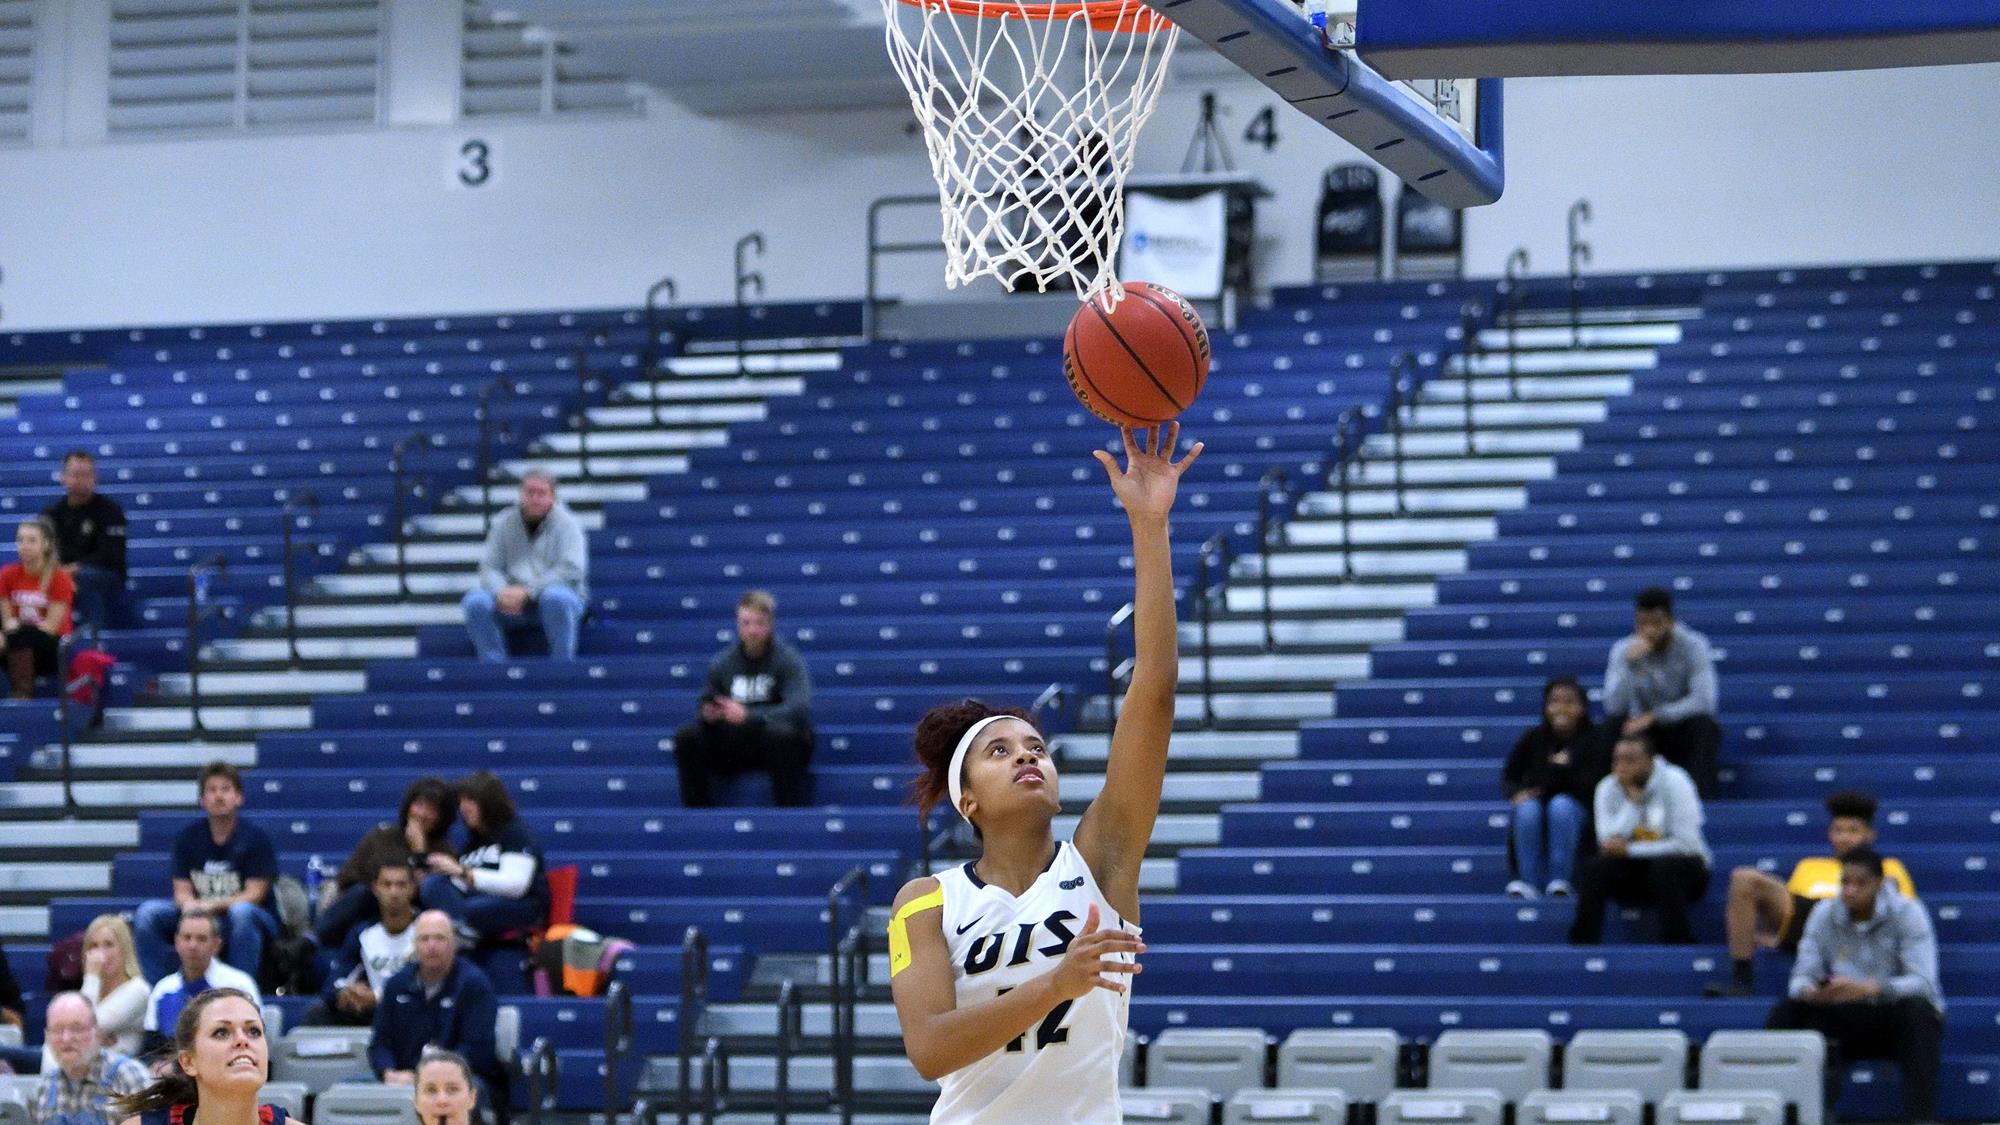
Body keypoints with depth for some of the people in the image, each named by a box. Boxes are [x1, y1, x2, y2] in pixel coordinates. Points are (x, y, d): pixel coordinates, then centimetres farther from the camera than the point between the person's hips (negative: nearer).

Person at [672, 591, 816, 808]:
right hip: (735, 747, 4)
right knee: (687, 737, -19)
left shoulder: (787, 659, -8)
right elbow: (707, 708, 10)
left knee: (781, 732, -38)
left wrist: (749, 716, -33)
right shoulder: (722, 662, 6)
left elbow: (799, 709, -22)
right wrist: (708, 715, -16)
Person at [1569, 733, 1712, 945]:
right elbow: (1609, 844, -17)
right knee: (1593, 869, -24)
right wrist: (1633, 799, -22)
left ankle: (1678, 947, -27)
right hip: (1634, 872, 3)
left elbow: (1686, 843, -21)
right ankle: (1583, 945, -20)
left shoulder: (1673, 782, -15)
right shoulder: (1608, 788, -5)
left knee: (1665, 866, -36)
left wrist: (1629, 850, -20)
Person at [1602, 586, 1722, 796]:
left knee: (1703, 724, -34)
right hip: (1645, 731, 2)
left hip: (1683, 728, -2)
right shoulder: (1623, 650, -9)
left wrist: (1654, 717, -29)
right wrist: (1630, 663, -33)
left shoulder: (1693, 646, -14)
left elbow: (1704, 701, -24)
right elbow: (1613, 707, -20)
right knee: (1613, 725, -27)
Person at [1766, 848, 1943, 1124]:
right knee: (1788, 1010, -21)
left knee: (1917, 1008, -37)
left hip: (1894, 1014, -3)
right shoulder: (1824, 914, -2)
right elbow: (1802, 974, -6)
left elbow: (1922, 982, -24)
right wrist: (1807, 990, -34)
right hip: (1845, 1019, 3)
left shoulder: (1907, 913, -12)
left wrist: (1869, 989, -43)